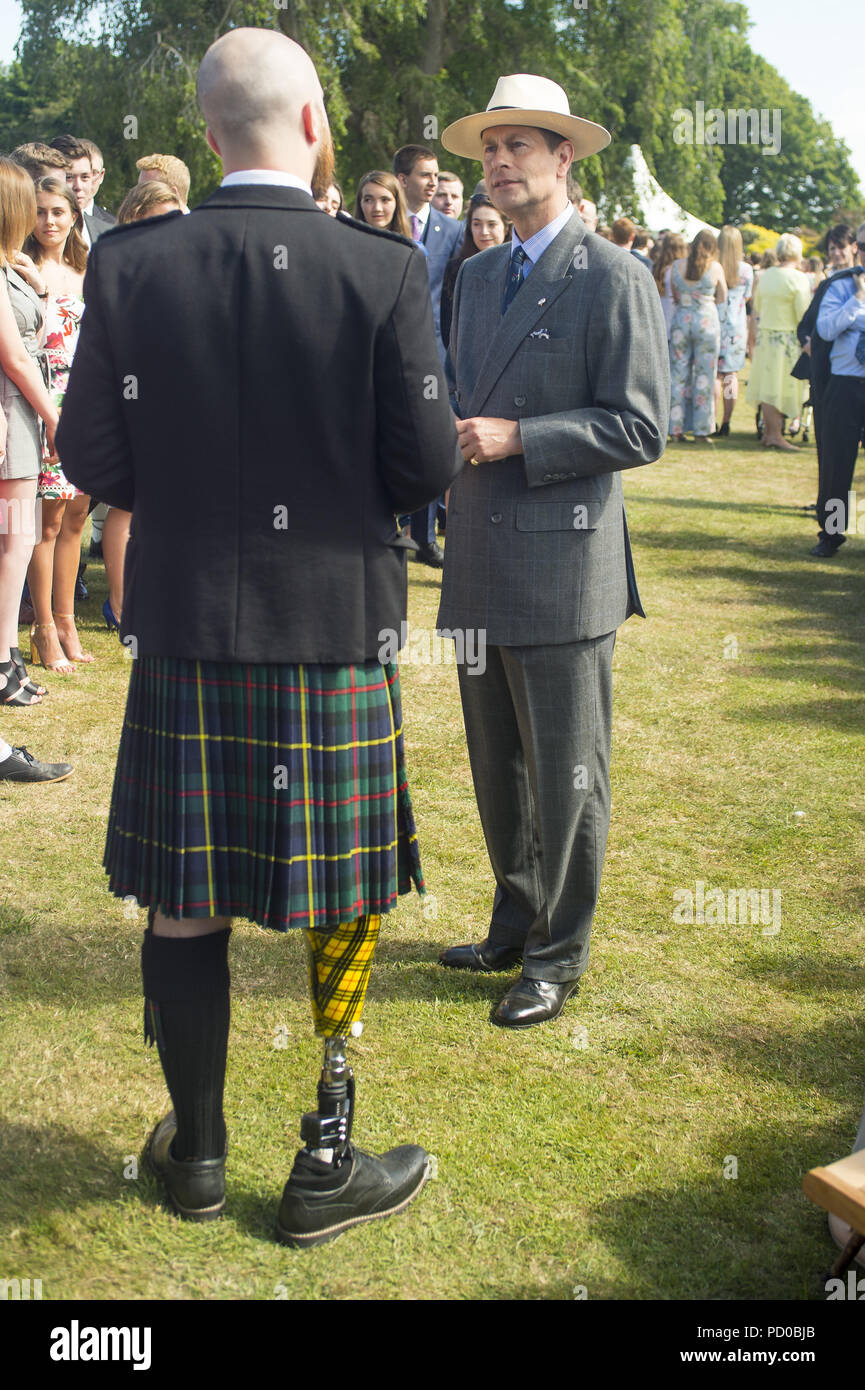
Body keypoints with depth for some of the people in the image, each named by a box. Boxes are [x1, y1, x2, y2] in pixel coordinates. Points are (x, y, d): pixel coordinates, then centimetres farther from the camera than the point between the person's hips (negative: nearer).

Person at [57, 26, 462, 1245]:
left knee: (184, 903, 14)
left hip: (183, 630, 2)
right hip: (336, 632, -1)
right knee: (344, 904, 13)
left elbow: (94, 462, -4)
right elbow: (425, 467, -9)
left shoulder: (129, 264, -6)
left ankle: (196, 1152, 29)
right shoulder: (384, 271, -10)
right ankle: (326, 1165, 23)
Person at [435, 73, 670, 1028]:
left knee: (565, 776, 4)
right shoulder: (476, 276, 14)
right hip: (480, 565, 7)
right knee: (497, 769, 17)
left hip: (562, 567, -7)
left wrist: (515, 438, -19)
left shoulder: (613, 280, -8)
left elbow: (640, 429, -13)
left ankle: (558, 958, 18)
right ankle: (515, 924, 34)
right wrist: (446, 434, 1)